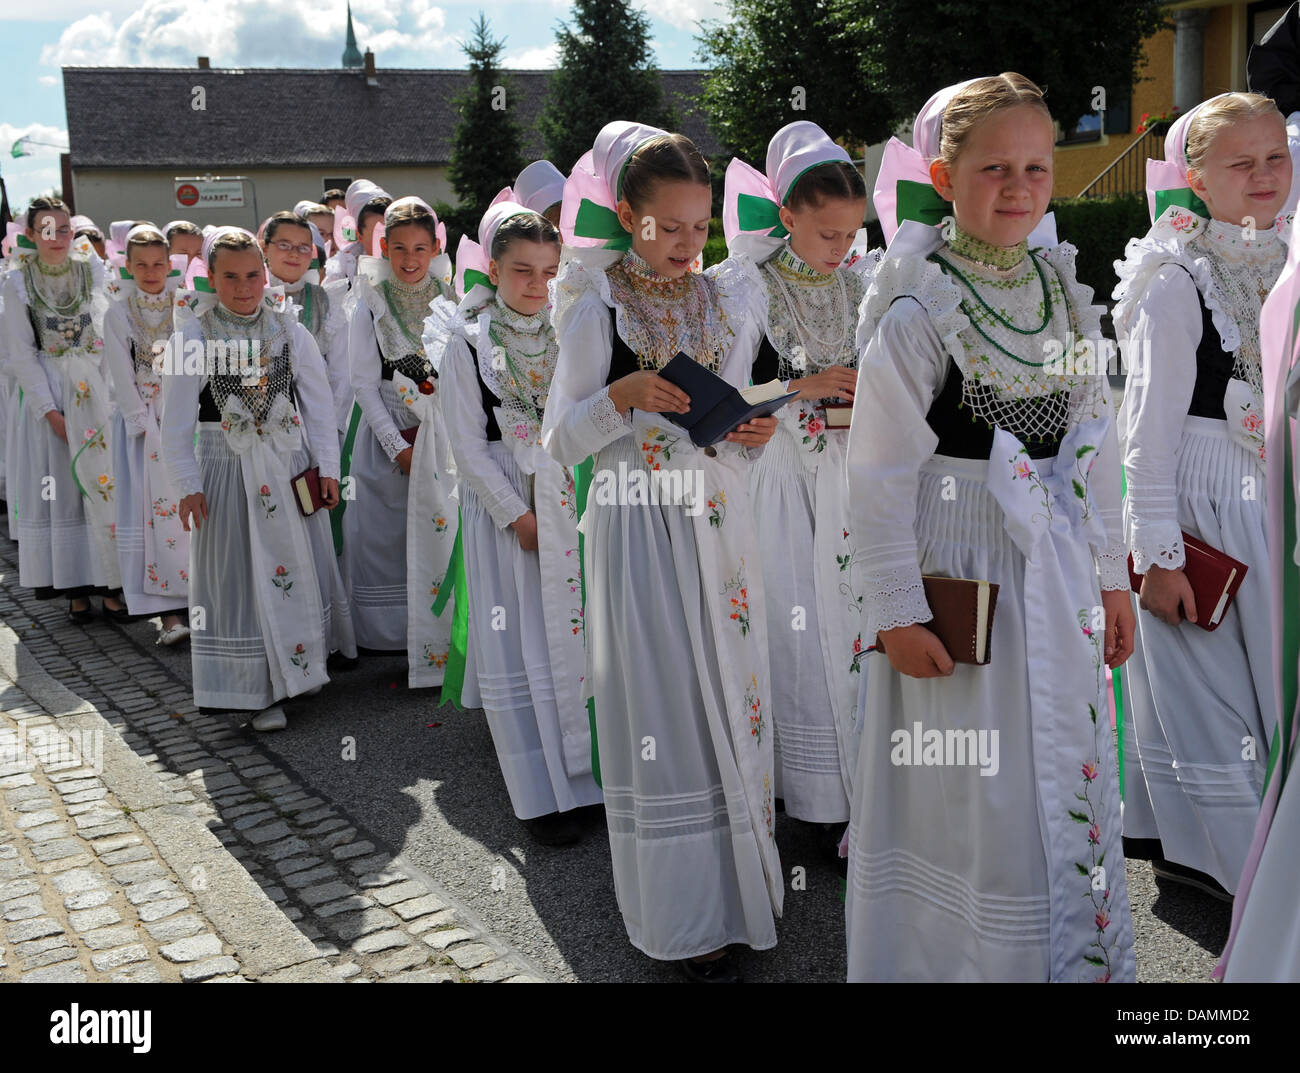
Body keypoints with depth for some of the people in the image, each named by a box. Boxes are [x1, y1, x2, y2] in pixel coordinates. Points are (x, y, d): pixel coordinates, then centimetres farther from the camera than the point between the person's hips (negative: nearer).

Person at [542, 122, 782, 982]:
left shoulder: (730, 300, 10)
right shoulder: (597, 313, -3)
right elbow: (561, 442, -4)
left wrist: (756, 433, -3)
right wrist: (621, 395, -20)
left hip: (723, 528, 5)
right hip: (640, 531, -4)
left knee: (731, 698, 9)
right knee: (664, 709, 1)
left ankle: (741, 882, 26)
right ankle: (684, 917, 14)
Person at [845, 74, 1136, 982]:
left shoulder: (1065, 296, 6)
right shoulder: (917, 315, -12)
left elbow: (1097, 447, 11)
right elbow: (880, 475, -13)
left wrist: (1112, 575, 12)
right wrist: (897, 612, -15)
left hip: (1059, 579, 6)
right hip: (960, 576, -6)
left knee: (1072, 786, 15)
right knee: (972, 796, 4)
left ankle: (1080, 957, 34)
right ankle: (975, 953, 26)